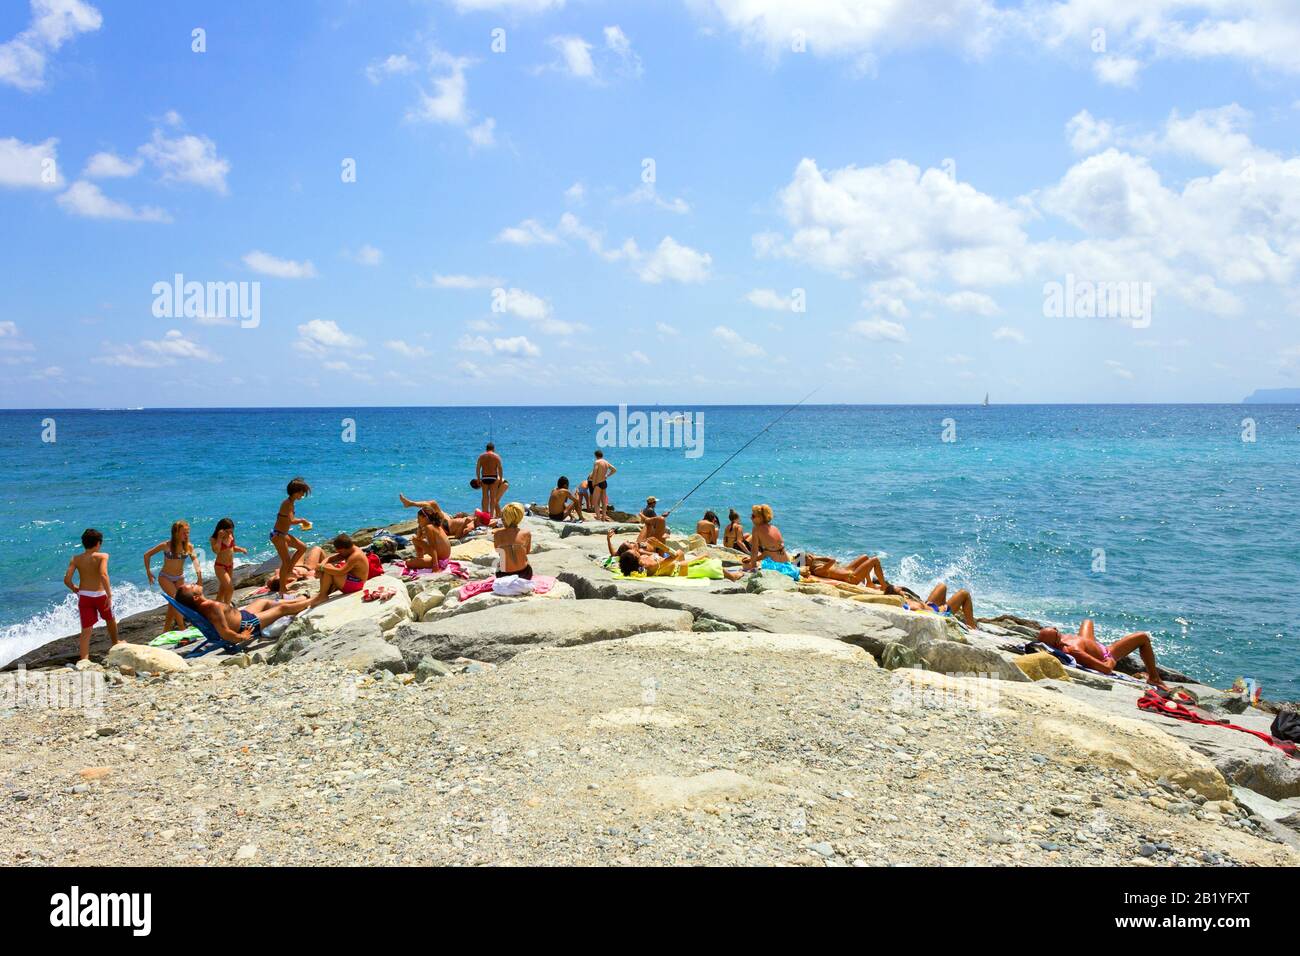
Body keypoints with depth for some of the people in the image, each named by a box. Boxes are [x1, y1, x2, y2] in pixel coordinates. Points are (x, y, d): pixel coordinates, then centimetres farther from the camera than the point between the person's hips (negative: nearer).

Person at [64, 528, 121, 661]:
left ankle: (84, 658, -8)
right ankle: (115, 644, 46)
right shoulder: (102, 556, -9)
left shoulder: (76, 559, 0)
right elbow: (103, 574, -26)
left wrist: (74, 589, 13)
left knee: (86, 629, 4)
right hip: (100, 595, -2)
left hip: (84, 596, 2)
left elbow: (67, 579, -7)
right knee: (110, 620, 26)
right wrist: (109, 595, -25)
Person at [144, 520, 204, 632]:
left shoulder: (188, 546, -9)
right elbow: (147, 555, -6)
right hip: (165, 577, -4)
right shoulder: (166, 545, -16)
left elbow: (194, 558, -25)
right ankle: (182, 629, -14)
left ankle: (165, 631, 21)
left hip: (179, 578, 4)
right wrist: (148, 572, -6)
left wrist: (198, 569, -46)